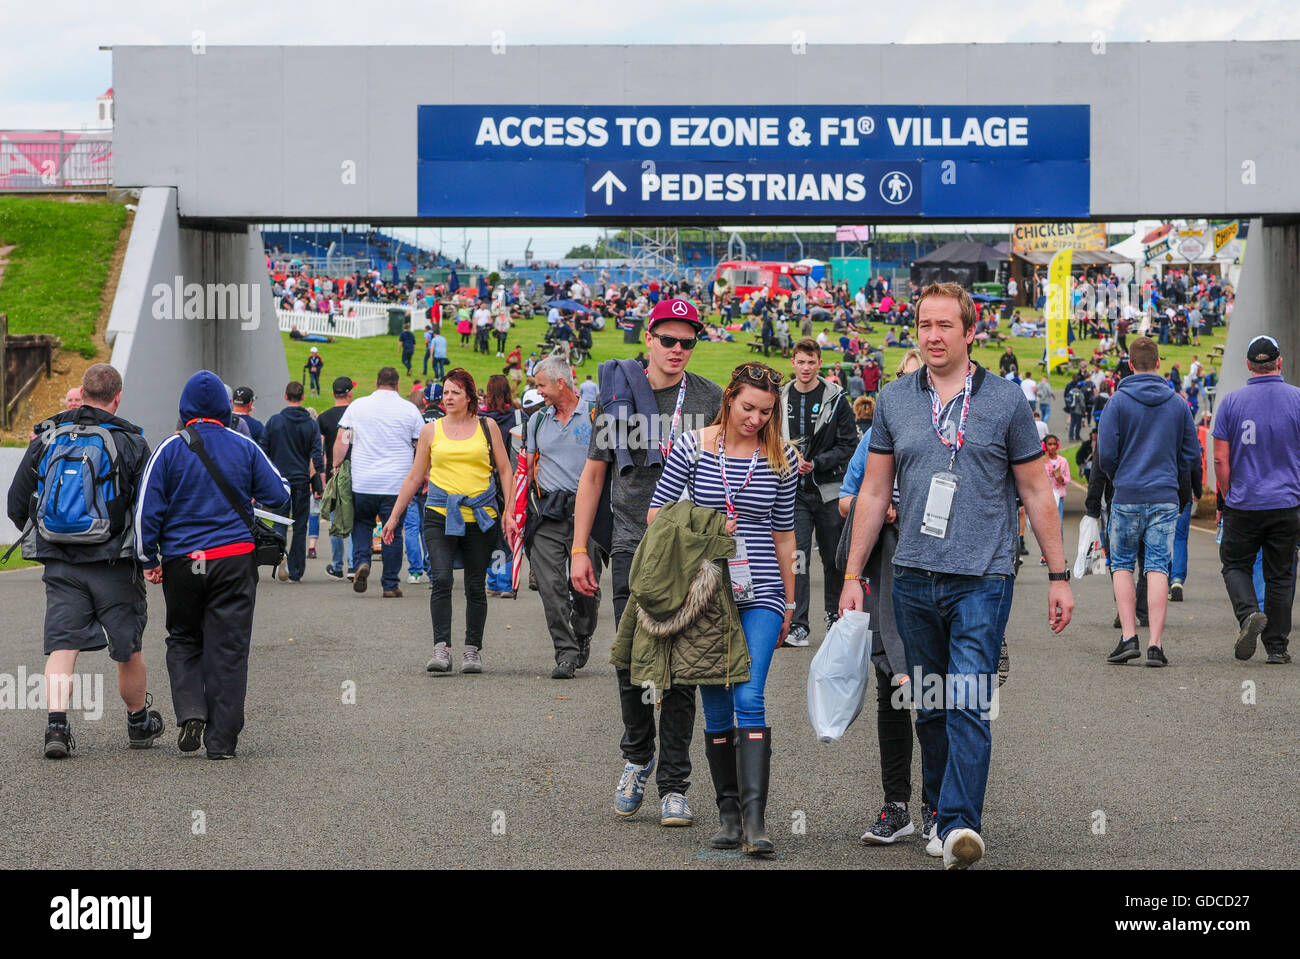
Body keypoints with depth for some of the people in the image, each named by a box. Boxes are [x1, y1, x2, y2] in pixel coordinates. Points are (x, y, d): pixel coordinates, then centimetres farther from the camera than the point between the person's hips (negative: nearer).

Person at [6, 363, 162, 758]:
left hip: (59, 563, 2)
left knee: (62, 645, 1)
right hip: (114, 564, -2)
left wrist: (42, 540, 22)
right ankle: (139, 723, 27)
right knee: (128, 650, 12)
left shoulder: (46, 439, 5)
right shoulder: (130, 442, -4)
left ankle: (56, 724, -15)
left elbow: (16, 505, 7)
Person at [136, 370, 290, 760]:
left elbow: (147, 508, -4)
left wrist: (149, 559, 5)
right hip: (235, 559, 0)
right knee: (228, 647, 4)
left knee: (183, 640, 17)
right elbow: (279, 496, 4)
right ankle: (221, 739, 3)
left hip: (182, 562, 0)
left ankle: (191, 714, -3)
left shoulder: (170, 449, -3)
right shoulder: (244, 447, 1)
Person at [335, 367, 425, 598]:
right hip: (396, 483, -1)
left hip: (362, 483, 1)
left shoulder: (357, 406, 4)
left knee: (362, 523, 18)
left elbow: (341, 441, 4)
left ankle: (361, 562, -6)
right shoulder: (409, 410, 2)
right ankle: (391, 585, 6)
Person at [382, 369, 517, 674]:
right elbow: (415, 477, 15)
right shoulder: (431, 431, 10)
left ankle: (473, 649, 14)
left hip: (480, 516, 0)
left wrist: (509, 513, 1)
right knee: (441, 579, -16)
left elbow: (505, 470, 10)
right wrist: (394, 516, 13)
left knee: (476, 586, 4)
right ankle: (441, 648, -18)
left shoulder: (487, 426, 8)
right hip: (440, 514, 0)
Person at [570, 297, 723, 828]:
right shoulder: (618, 393, 6)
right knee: (632, 663, 3)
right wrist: (578, 550, 5)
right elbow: (594, 473, 10)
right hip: (632, 546, 1)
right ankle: (637, 757, 27)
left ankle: (673, 785, 4)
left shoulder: (710, 400, 3)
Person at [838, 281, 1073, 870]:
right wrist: (852, 575, 10)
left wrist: (1059, 577, 5)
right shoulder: (893, 401, 9)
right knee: (930, 710, 10)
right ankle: (944, 816, 22)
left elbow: (1036, 492, 6)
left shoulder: (1006, 401, 2)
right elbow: (874, 493, 13)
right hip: (913, 579, 4)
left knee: (969, 706, -14)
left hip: (982, 579, -3)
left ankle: (959, 825, -20)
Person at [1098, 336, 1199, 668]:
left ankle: (1129, 636, -2)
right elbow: (1191, 454, 11)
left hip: (1128, 497, -2)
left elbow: (1106, 453, -6)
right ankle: (1155, 644, -6)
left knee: (1122, 565, 10)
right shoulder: (1178, 404, 6)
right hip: (1166, 497, 2)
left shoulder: (1118, 401, -4)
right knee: (1157, 568, 1)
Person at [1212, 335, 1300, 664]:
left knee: (1235, 565, 14)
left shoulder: (1231, 401, -2)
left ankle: (1249, 613, -13)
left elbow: (1221, 459, -2)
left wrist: (1227, 499, 10)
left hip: (1243, 504, 0)